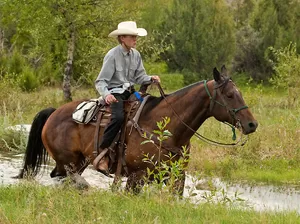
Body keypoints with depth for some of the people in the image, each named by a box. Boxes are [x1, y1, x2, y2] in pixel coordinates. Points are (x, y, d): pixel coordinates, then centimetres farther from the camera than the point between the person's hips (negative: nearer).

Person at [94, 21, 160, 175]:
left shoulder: (135, 55, 10)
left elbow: (139, 77, 12)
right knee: (118, 117, -34)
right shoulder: (112, 55, -10)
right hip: (114, 93, -8)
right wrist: (106, 95, -30)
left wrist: (151, 79, -9)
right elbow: (101, 81, -11)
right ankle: (102, 155, -30)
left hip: (129, 92, 8)